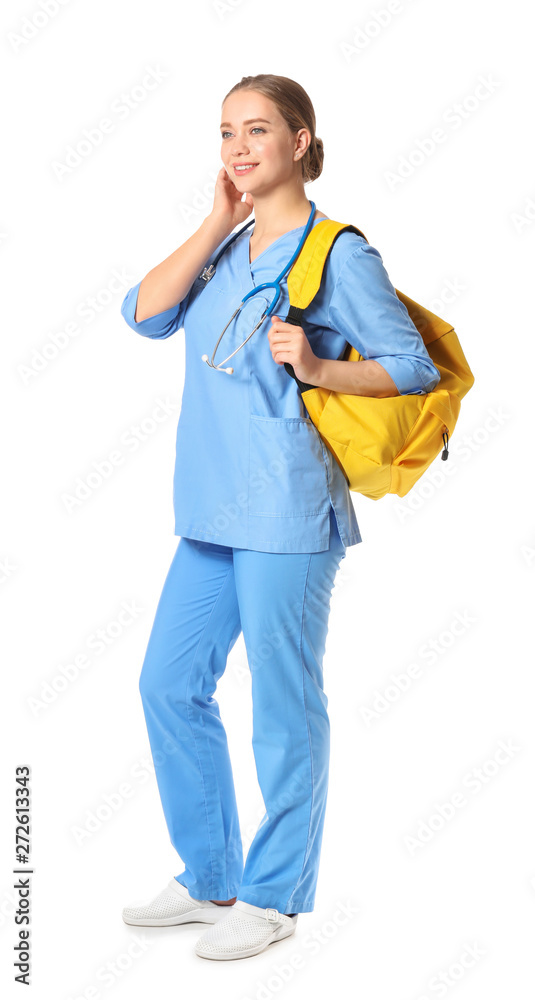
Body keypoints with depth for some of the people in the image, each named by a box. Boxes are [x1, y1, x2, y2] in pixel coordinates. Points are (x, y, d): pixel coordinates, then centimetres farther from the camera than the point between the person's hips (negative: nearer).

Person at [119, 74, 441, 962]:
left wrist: (316, 368, -19)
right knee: (169, 685, 12)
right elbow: (145, 314, 1)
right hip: (213, 510, 8)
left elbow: (414, 365, -6)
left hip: (286, 513, -8)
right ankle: (209, 878, 28)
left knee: (283, 705, 2)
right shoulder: (227, 249, 15)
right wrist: (217, 223, -2)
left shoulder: (339, 254, -5)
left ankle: (275, 896, 18)